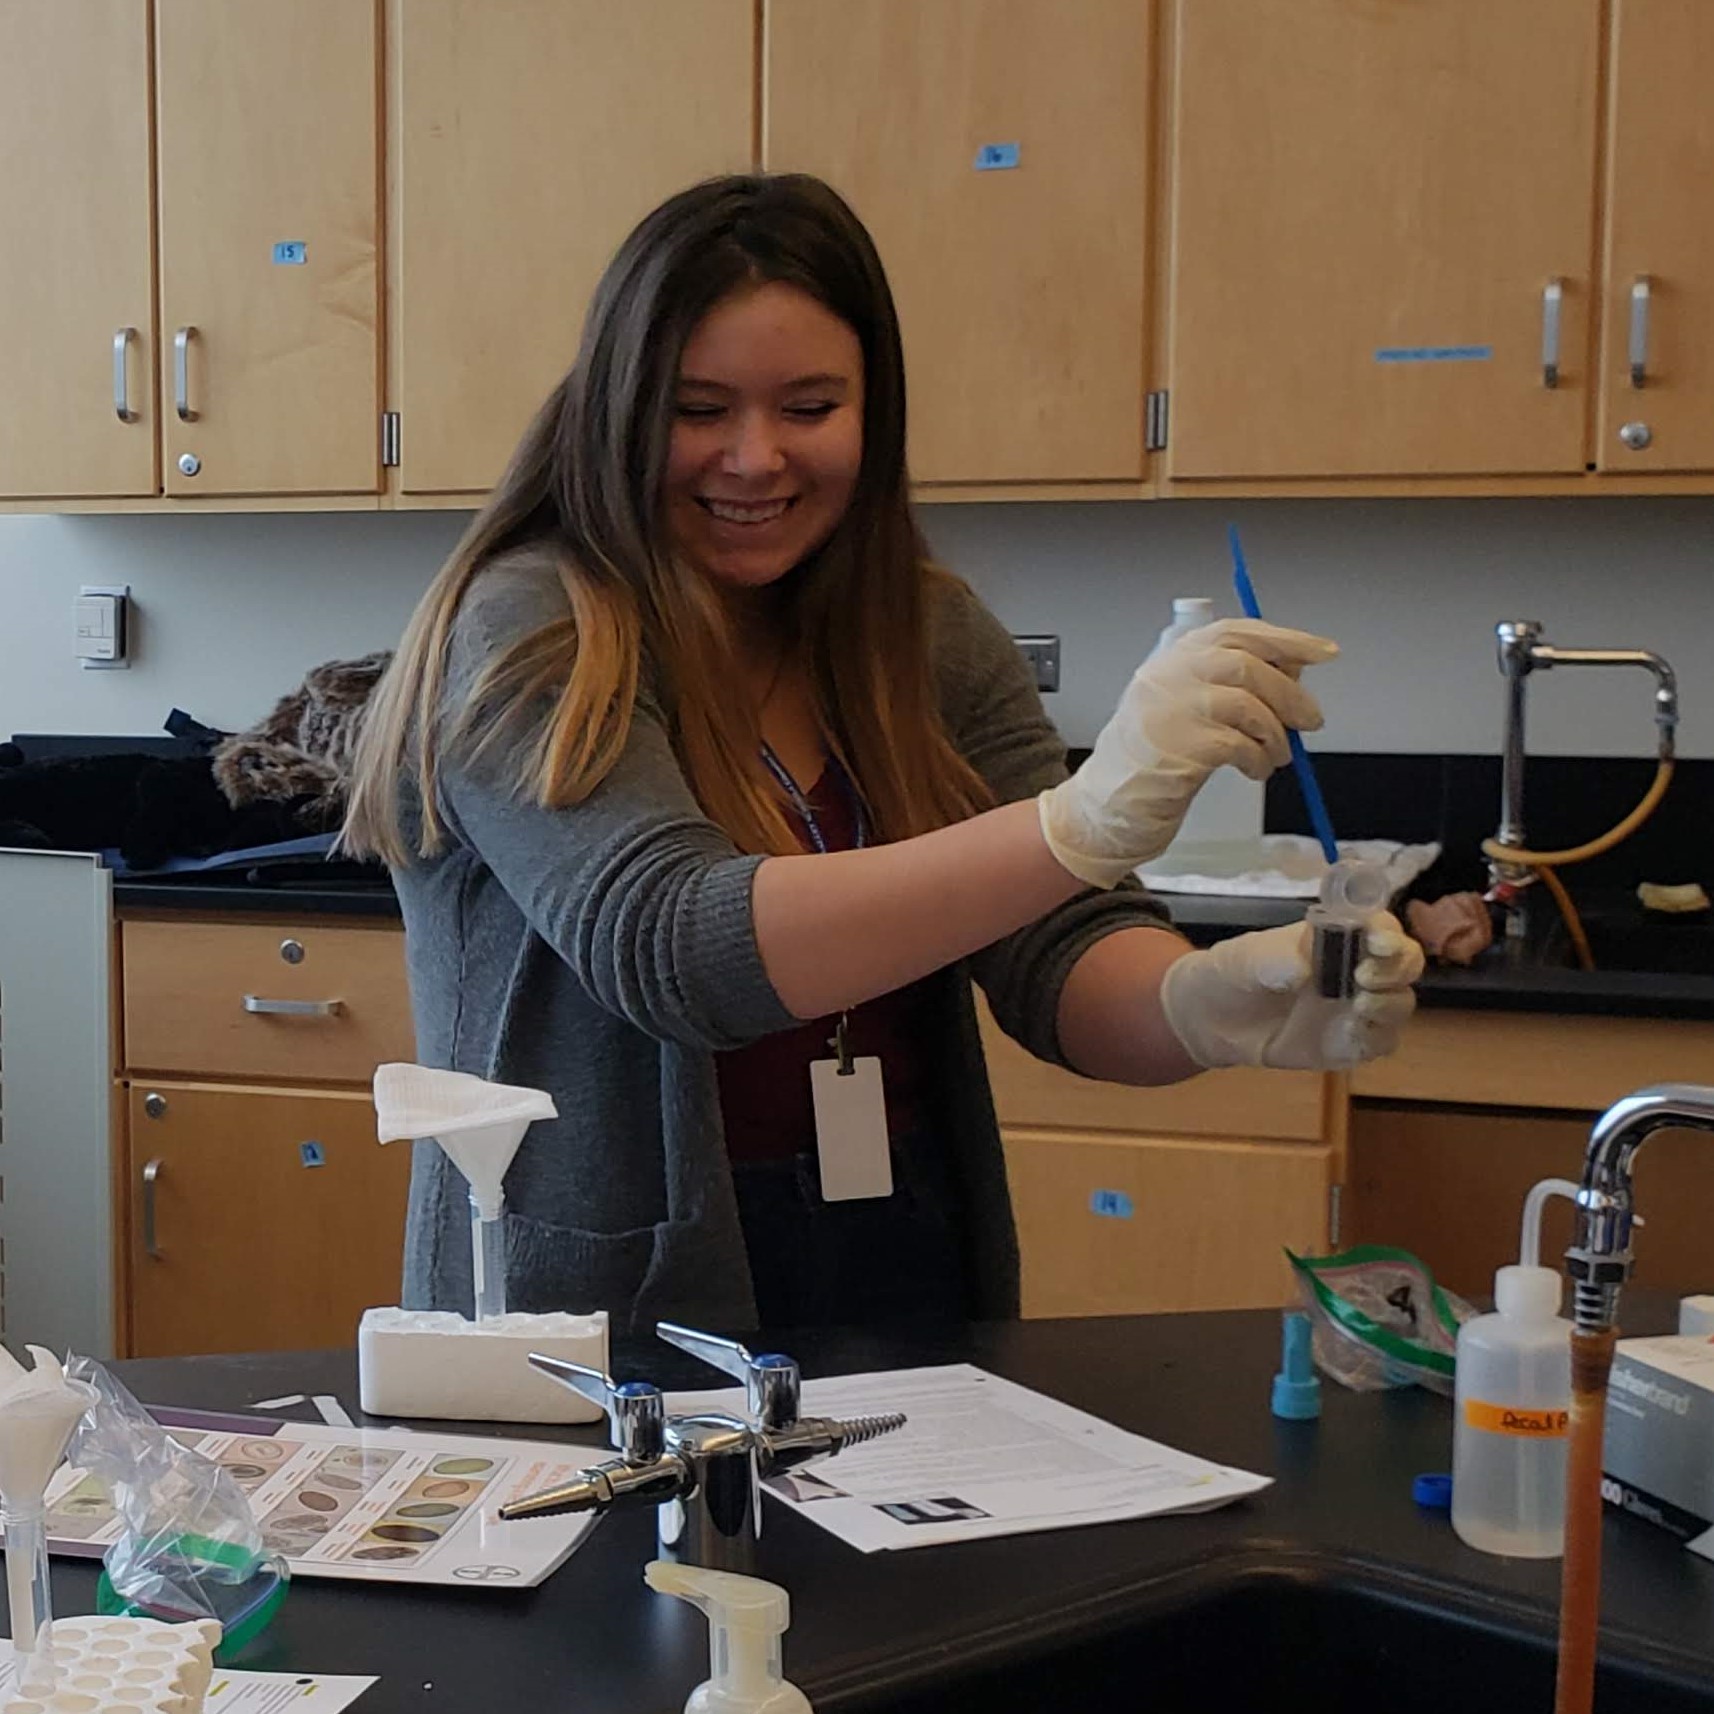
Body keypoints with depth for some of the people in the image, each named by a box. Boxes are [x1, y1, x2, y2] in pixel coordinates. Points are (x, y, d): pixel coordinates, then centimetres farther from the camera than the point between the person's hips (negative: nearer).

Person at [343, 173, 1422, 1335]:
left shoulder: (928, 635, 7)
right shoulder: (529, 631, -8)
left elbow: (1063, 953, 0)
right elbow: (668, 949, -22)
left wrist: (1214, 1005, -23)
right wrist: (1084, 822, -30)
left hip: (908, 1289, 6)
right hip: (608, 1321, -6)